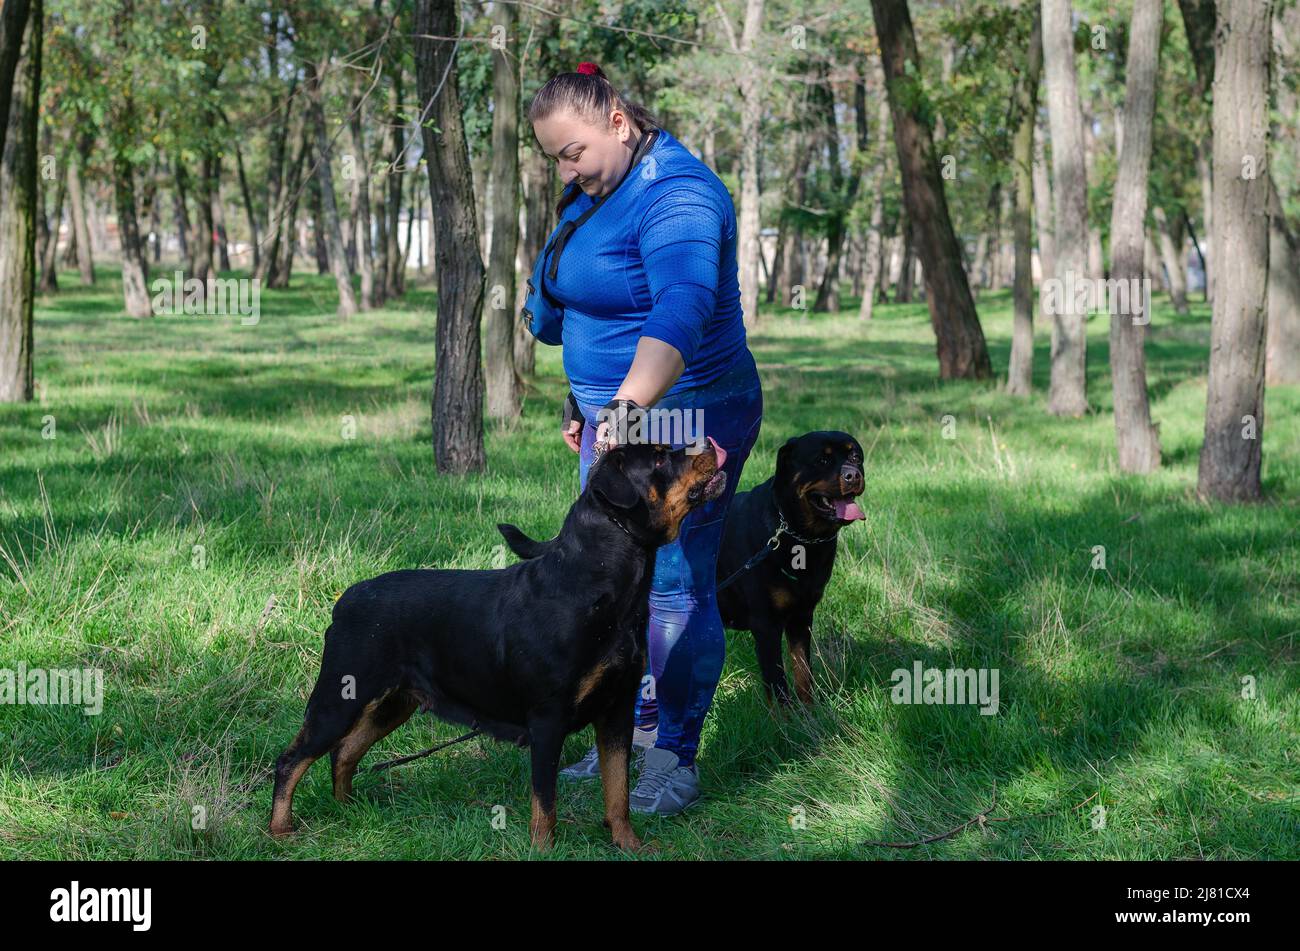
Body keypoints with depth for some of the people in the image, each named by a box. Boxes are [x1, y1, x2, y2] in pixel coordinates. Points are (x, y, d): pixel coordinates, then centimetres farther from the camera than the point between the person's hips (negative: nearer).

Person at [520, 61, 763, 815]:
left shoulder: (675, 196, -22)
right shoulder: (594, 193, 9)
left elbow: (683, 308, -40)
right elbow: (554, 309, 21)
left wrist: (632, 405, -53)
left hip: (681, 418, -10)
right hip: (612, 413, 10)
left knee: (676, 587, -6)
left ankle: (675, 760, 0)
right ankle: (635, 730, 26)